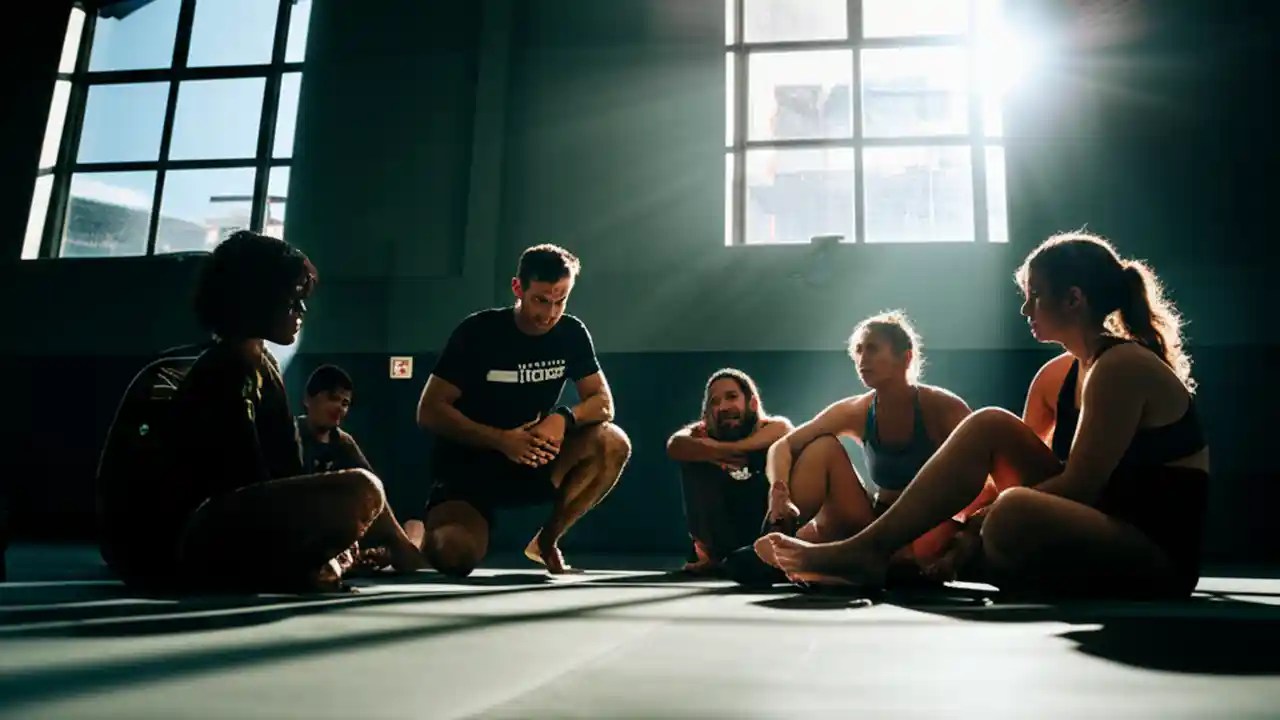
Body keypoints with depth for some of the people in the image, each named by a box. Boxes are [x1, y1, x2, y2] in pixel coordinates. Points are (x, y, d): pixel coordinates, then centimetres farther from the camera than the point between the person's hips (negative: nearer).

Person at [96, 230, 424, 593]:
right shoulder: (229, 372, -16)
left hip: (209, 527, 10)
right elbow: (250, 482, -19)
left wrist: (331, 542, 1)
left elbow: (286, 469, 8)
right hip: (184, 538, -10)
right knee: (362, 490, -25)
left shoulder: (261, 367, 11)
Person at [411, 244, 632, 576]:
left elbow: (604, 404, -3)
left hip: (534, 460, 3)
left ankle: (547, 540, -1)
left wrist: (563, 417, -25)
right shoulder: (478, 331, -14)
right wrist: (501, 440, -26)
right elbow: (429, 411, -14)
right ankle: (421, 535, 12)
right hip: (467, 466, -3)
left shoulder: (572, 333, -3)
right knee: (455, 556, -29)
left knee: (613, 444, -21)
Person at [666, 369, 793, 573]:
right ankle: (709, 553, -9)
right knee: (694, 463, -18)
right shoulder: (704, 432, -7)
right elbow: (674, 444, -30)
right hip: (722, 538, 2)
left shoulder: (775, 427, -9)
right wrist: (714, 452, -49)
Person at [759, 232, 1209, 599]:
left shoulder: (1123, 366, -18)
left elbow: (1079, 486, -22)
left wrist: (973, 525, -17)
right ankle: (866, 550, -15)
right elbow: (1018, 469, 10)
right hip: (1093, 535, 8)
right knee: (990, 426, -8)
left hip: (1157, 555, -8)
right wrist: (952, 529, -2)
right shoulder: (1057, 375, 8)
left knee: (1014, 513, -37)